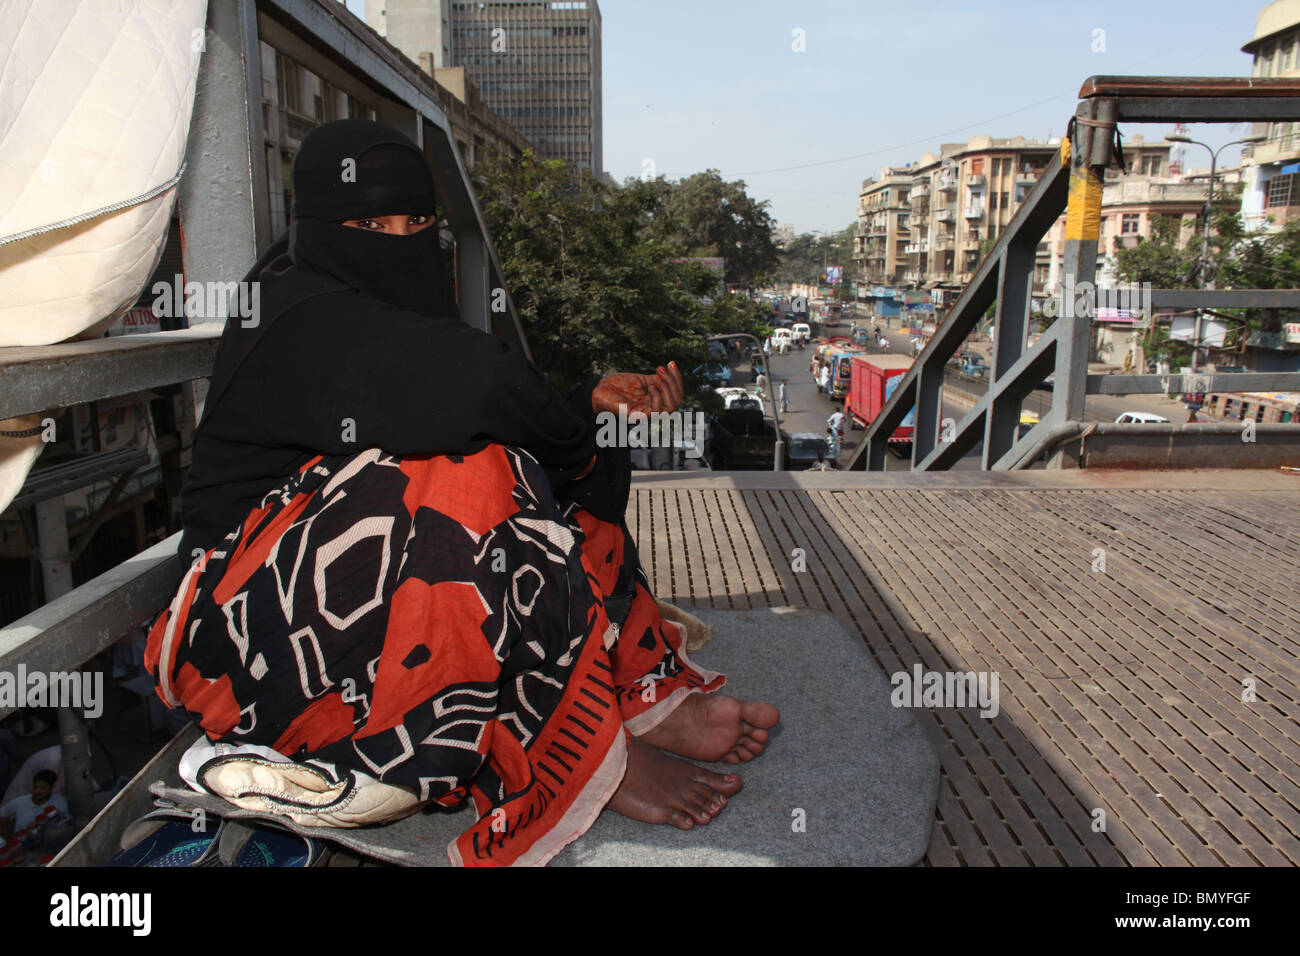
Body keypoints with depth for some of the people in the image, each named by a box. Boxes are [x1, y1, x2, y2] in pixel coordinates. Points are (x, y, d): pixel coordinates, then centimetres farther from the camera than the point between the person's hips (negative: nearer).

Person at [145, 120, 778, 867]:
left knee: (559, 480, 1)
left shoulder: (392, 309, 9)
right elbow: (485, 387, -35)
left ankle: (647, 699, -11)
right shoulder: (306, 319, -19)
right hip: (260, 611, -9)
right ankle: (580, 755, -25)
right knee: (468, 472, -31)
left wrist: (594, 403, -10)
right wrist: (576, 433, -18)